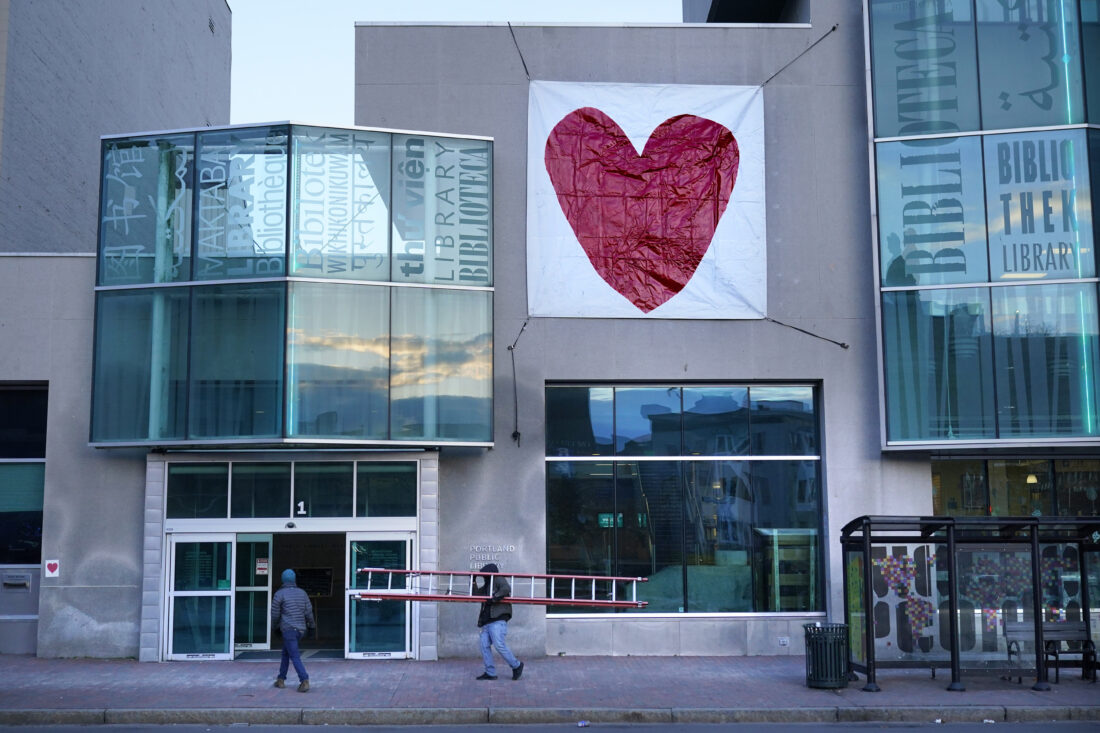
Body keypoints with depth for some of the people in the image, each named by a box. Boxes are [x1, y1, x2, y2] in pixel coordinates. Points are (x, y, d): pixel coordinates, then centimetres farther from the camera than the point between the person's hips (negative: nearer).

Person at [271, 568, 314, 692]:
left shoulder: (279, 594, -6)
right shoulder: (302, 593, 7)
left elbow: (275, 614, -1)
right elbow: (308, 611, 6)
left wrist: (274, 626, 17)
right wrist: (311, 624, 23)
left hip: (288, 629, -6)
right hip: (300, 629, 6)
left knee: (294, 656, -9)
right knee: (286, 653, 21)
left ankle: (304, 681, -21)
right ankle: (281, 679, 24)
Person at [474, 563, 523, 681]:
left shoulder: (498, 580, 0)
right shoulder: (487, 586, 27)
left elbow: (506, 589, -19)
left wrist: (495, 598, -24)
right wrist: (474, 583, 21)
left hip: (498, 620, -9)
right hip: (486, 622, 9)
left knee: (500, 645, -14)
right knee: (484, 646, 1)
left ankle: (516, 665, 1)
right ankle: (490, 673, 4)